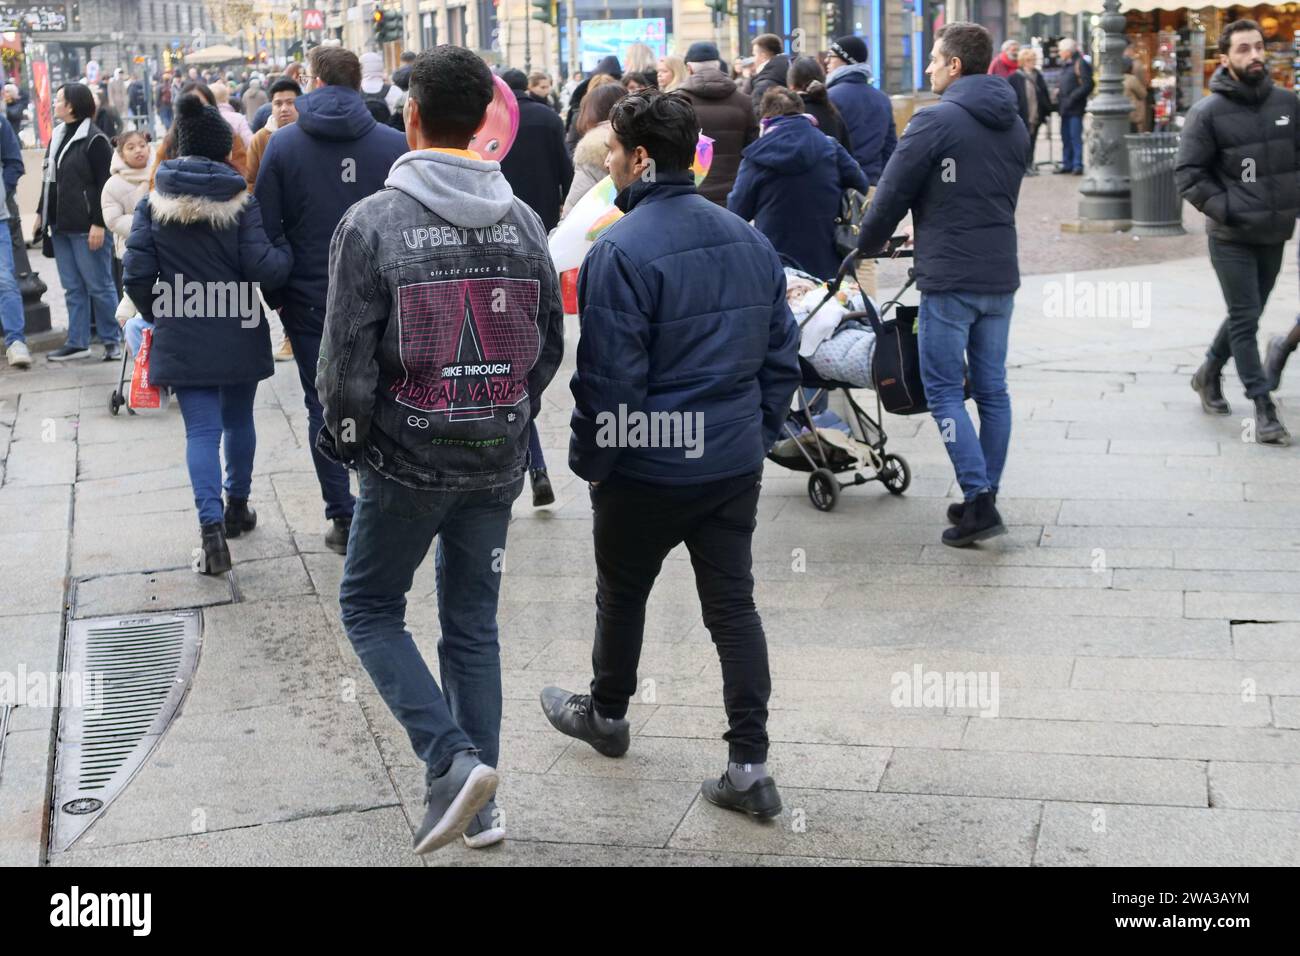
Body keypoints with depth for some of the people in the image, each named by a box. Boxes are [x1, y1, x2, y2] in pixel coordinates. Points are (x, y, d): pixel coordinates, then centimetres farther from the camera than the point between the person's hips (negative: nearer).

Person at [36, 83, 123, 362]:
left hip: (86, 227, -8)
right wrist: (42, 213, 17)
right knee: (73, 287, 11)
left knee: (98, 285, -1)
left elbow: (105, 185, -15)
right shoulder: (57, 137, 14)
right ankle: (77, 342, 16)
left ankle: (112, 339, 9)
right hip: (60, 225, 8)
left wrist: (98, 223, -19)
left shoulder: (94, 140, -11)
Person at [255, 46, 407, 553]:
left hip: (310, 300, -1)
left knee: (325, 406, 9)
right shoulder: (395, 143, -5)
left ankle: (342, 517, 9)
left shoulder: (283, 144, -4)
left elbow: (266, 225, -2)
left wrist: (274, 294, 8)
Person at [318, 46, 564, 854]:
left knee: (371, 606, 14)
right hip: (498, 460, 4)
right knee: (474, 623, 15)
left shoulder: (373, 221, -14)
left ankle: (453, 759, -2)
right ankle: (480, 802, 19)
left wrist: (345, 430, 6)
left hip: (409, 459, -4)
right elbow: (551, 344, 6)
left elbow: (346, 361, -13)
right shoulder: (523, 221, 0)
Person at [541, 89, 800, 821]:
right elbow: (783, 353, 9)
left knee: (622, 594, 18)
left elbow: (609, 377, -18)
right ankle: (750, 767, 9)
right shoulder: (748, 238, 4)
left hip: (649, 467, -5)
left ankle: (606, 713, 40)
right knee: (733, 604, 9)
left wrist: (591, 459, -5)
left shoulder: (621, 250, -18)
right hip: (736, 461, 5)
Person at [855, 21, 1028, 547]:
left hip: (949, 279, -7)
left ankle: (978, 500, -8)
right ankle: (984, 498, 18)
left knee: (944, 390, 0)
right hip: (1000, 275, 7)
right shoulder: (1014, 126, 13)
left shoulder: (935, 121, -12)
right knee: (991, 389, 12)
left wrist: (866, 246, 10)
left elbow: (892, 194, -8)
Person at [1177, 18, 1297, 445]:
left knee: (1246, 314, 17)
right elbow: (1188, 173, -8)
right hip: (1231, 237, -5)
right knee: (1245, 318, -4)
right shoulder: (1208, 112, -10)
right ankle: (1263, 408, 0)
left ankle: (1209, 373, 39)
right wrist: (1226, 210, -15)